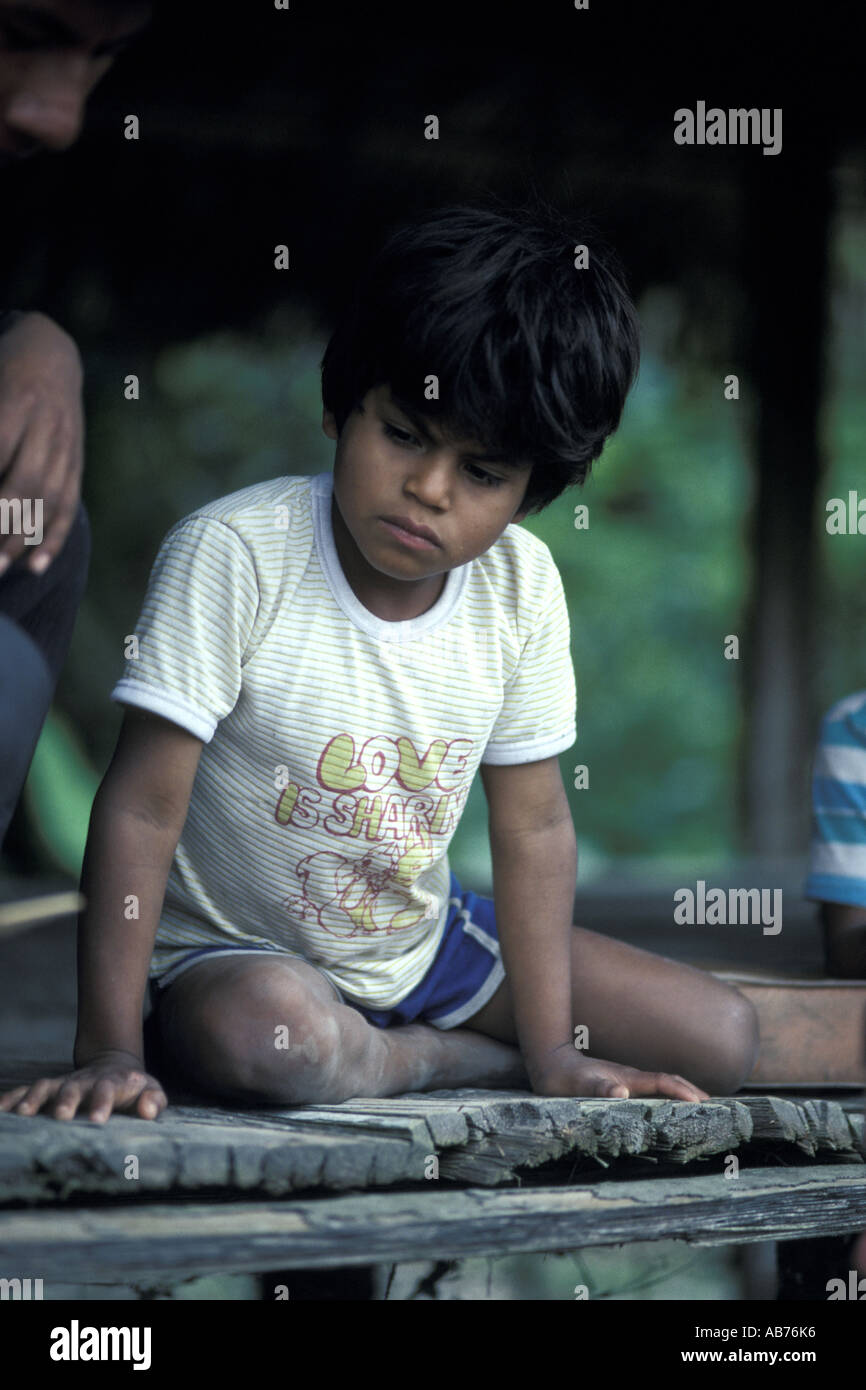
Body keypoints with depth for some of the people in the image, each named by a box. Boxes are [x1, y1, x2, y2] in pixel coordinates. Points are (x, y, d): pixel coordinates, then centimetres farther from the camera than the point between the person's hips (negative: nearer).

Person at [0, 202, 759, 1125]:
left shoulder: (521, 585, -9)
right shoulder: (233, 553, -24)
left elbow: (534, 825, -2)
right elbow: (145, 806, -24)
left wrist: (554, 1056, -8)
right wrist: (109, 1051, -28)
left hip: (422, 941, 5)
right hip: (234, 953, -4)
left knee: (722, 1038, -1)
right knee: (275, 1031, -41)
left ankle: (392, 1055, 5)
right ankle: (448, 1057, -9)